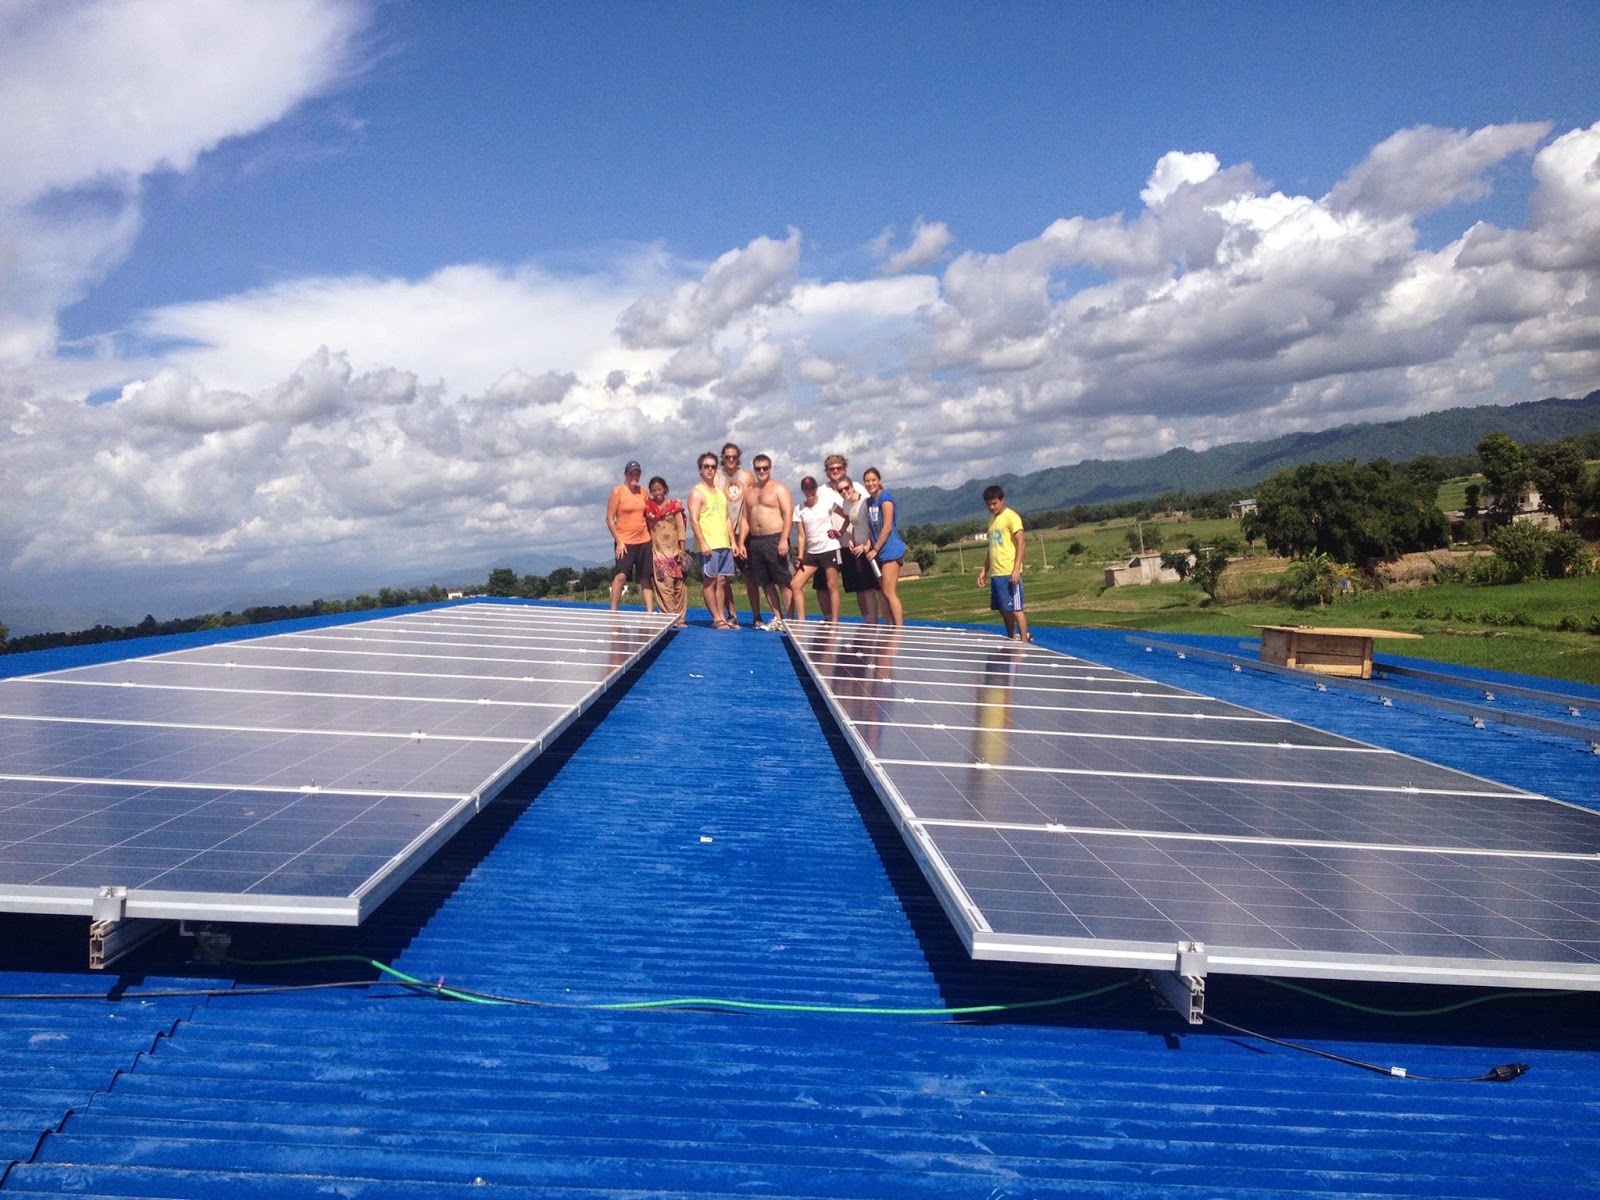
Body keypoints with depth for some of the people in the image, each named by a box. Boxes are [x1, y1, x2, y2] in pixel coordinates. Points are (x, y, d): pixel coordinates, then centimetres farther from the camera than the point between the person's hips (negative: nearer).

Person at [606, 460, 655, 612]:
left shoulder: (643, 491, 11)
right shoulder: (617, 491, -4)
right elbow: (609, 519, -6)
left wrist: (652, 537, 11)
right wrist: (618, 542, -11)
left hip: (644, 541, 5)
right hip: (625, 542, -5)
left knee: (647, 578, 4)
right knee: (621, 575, -14)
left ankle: (650, 612, 7)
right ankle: (613, 612, -7)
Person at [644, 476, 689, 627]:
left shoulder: (675, 505, 6)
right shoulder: (648, 507, 9)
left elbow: (681, 528, 3)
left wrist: (682, 549, -5)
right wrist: (647, 548, -1)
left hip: (675, 550, 0)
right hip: (658, 551, 0)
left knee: (679, 585, 0)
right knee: (665, 586, -7)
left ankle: (680, 617, 4)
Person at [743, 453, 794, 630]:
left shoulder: (779, 489, -1)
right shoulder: (749, 493, 17)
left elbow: (788, 514, -10)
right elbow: (746, 519, 18)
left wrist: (784, 540, -20)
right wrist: (742, 543, 8)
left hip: (775, 540, -6)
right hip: (755, 541, 7)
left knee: (784, 582, -6)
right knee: (766, 583, 6)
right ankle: (777, 618, 12)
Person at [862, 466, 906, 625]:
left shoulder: (885, 497, -10)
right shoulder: (869, 501, 13)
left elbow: (887, 528, -14)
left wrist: (875, 550, -10)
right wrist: (868, 544, -2)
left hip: (890, 550, -8)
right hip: (879, 553, 8)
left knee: (889, 592, -11)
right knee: (885, 593, 8)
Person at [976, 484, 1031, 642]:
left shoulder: (1011, 517, -6)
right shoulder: (993, 521, 18)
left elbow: (1021, 543, -13)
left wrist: (1016, 569, -20)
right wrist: (984, 570, 18)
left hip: (1009, 573, -8)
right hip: (995, 574, 8)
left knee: (1015, 608, -7)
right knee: (1003, 610, 11)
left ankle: (1024, 642, -3)